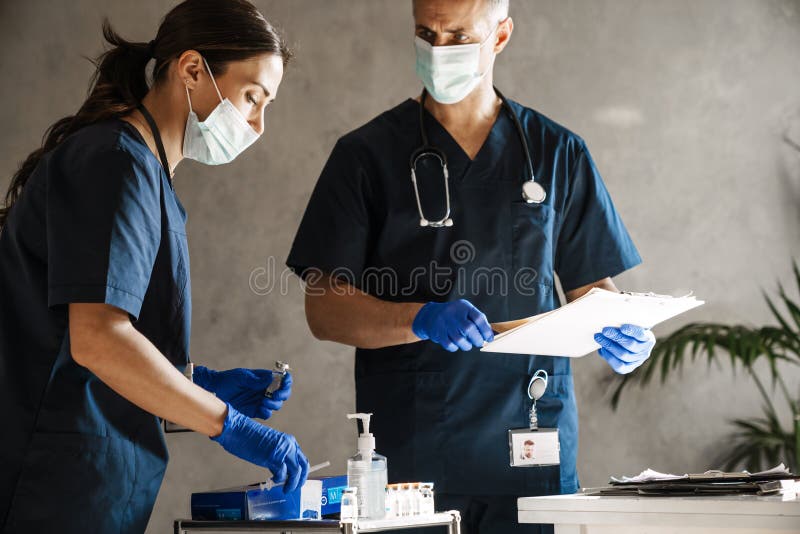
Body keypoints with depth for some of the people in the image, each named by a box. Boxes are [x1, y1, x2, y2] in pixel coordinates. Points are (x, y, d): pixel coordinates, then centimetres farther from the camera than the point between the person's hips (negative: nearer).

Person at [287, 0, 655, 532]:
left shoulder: (558, 153, 9)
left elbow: (592, 286, 13)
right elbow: (324, 309, -3)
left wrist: (619, 334, -10)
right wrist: (422, 318, -20)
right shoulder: (368, 155, 3)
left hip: (532, 447, 1)